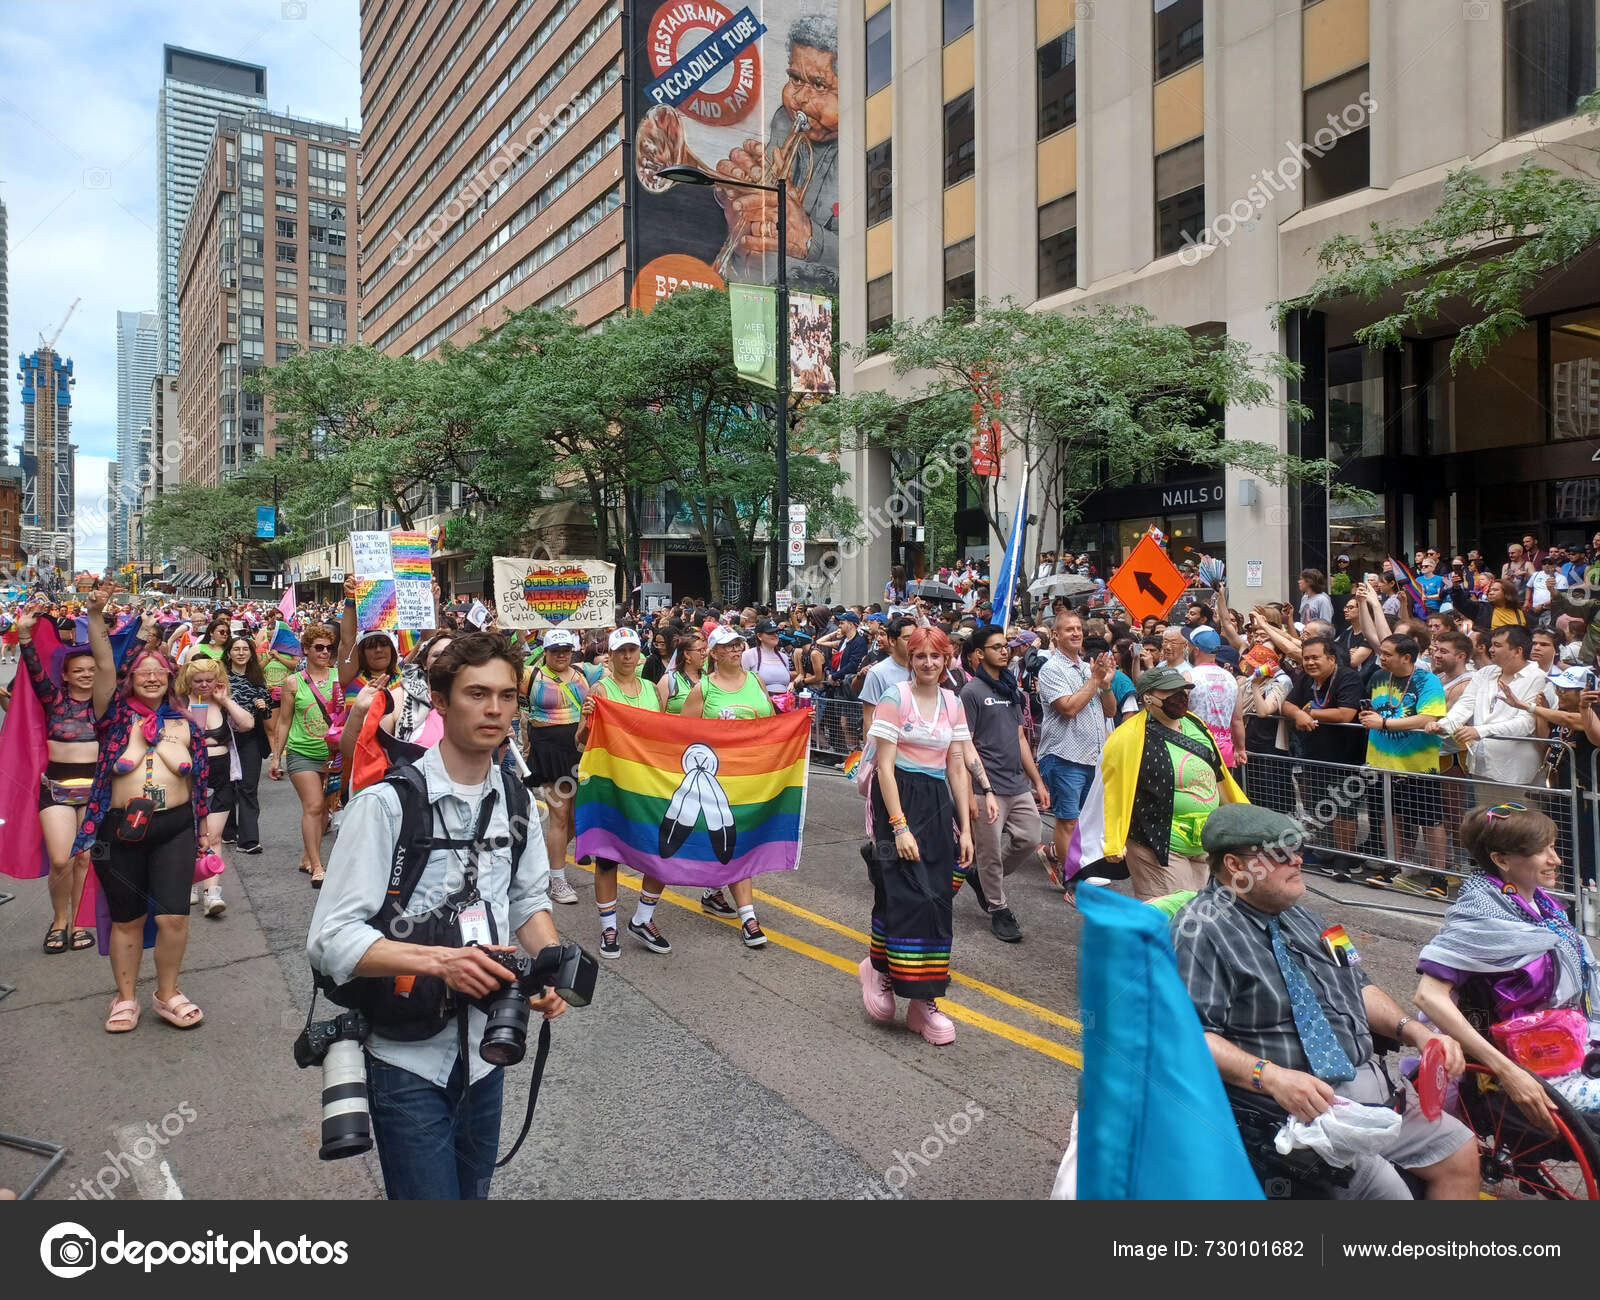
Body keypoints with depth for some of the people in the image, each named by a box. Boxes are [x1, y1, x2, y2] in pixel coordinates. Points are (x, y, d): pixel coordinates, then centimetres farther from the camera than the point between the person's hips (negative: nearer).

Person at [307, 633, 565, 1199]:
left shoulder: (514, 799, 1)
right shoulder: (385, 804, -17)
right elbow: (330, 940, -19)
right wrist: (437, 960, -31)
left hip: (486, 1051, 6)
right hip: (409, 1059, -5)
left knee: (473, 1190, 22)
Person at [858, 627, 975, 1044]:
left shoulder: (953, 704, 10)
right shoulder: (895, 698, -7)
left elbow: (957, 769, 11)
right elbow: (885, 766, -11)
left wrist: (965, 829, 7)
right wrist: (899, 826, -17)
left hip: (937, 803, 6)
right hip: (898, 799, -6)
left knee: (937, 898, 5)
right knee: (911, 895, -12)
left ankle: (923, 1000, 16)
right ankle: (879, 968, 12)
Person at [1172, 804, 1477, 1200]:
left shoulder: (1295, 914, 13)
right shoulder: (1202, 930, -17)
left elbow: (1357, 987, 22)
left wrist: (1412, 1030, 6)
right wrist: (1271, 1077, -32)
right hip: (1302, 1104, -9)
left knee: (1460, 1154, 13)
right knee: (1383, 1187, -24)